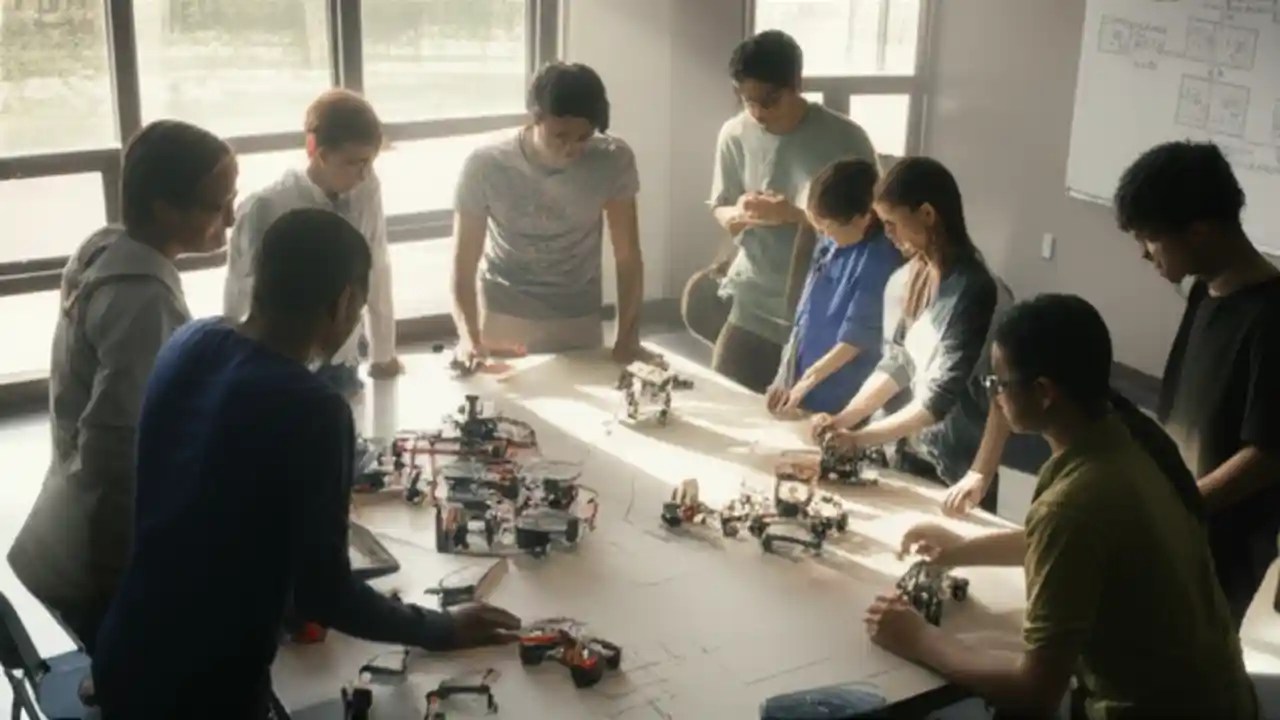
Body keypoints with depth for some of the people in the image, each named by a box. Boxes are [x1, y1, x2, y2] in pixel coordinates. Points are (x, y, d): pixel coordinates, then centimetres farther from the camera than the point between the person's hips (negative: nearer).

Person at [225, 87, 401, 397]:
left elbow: (376, 275, 2)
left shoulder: (367, 191, -6)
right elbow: (240, 300, -8)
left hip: (343, 370, 4)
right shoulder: (267, 209, -18)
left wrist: (383, 354, 8)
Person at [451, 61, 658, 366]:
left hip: (580, 322, 2)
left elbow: (628, 257, -10)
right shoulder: (484, 167, -19)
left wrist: (627, 340, -18)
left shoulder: (613, 160, -15)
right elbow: (464, 266, -17)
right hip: (502, 319, -1)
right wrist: (470, 339, -33)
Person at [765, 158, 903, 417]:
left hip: (840, 403, -7)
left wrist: (807, 380, -16)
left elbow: (858, 337, -19)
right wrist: (786, 375, 11)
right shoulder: (831, 241, 4)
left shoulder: (881, 260, -19)